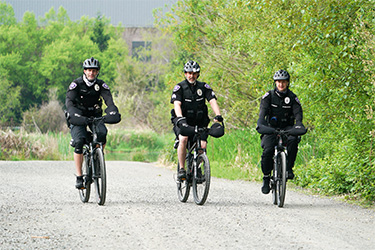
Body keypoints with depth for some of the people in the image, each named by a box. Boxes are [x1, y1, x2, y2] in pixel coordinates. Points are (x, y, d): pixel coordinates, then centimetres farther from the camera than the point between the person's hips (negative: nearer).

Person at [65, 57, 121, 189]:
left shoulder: (101, 85, -7)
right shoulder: (76, 84, -13)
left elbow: (109, 100, -19)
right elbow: (69, 101, -25)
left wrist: (113, 113, -41)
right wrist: (75, 115, -45)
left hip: (95, 116, 2)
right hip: (79, 117, -2)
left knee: (102, 134, -30)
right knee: (79, 142, -24)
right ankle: (79, 177, -17)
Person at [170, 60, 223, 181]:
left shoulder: (204, 87, 0)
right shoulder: (179, 87, -7)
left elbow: (213, 101, -10)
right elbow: (177, 104, -20)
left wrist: (218, 115, -29)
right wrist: (180, 118, -39)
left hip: (199, 123, 2)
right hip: (183, 122, -2)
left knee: (203, 145, -18)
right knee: (183, 139, -31)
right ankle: (181, 169, -21)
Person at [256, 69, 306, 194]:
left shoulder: (292, 97, 1)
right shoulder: (269, 96, -1)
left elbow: (298, 112, -12)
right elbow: (263, 110, -14)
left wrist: (299, 124, -33)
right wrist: (260, 123, -34)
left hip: (287, 128, 1)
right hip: (271, 128, -1)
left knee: (293, 139, -34)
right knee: (267, 151, -24)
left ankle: (289, 168, -23)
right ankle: (266, 177, -6)